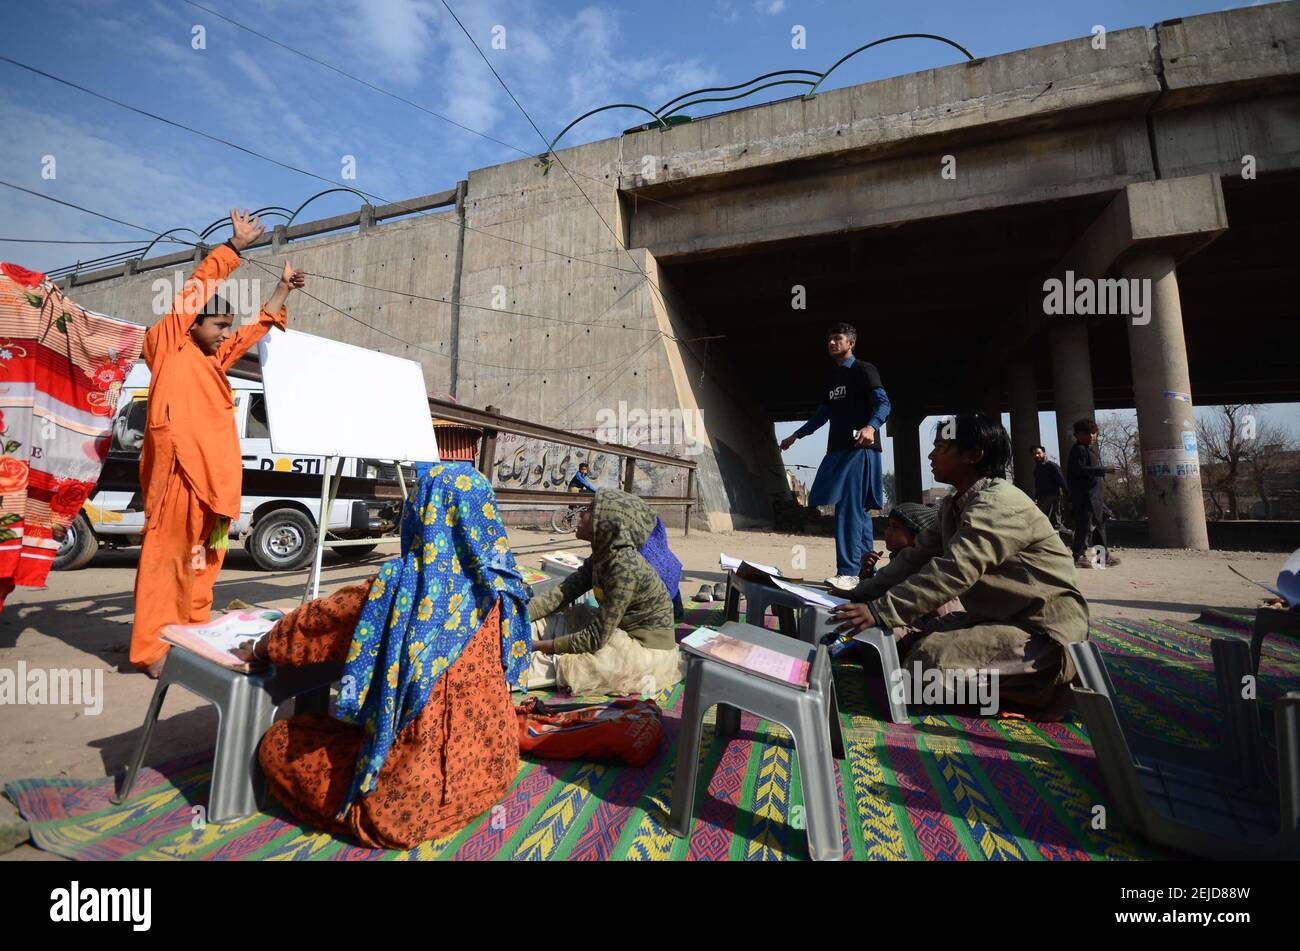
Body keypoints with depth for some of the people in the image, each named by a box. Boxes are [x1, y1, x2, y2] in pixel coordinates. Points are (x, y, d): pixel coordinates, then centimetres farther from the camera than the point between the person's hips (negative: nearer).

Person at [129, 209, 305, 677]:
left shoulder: (215, 357, 21)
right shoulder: (168, 345, 3)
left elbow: (257, 329, 29)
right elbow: (194, 289, -2)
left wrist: (284, 287, 29)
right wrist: (235, 246, 0)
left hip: (215, 476, 7)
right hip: (178, 472, -7)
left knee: (201, 562, 10)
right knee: (165, 559, -4)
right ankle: (151, 650, 2)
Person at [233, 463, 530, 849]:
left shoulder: (402, 583, -22)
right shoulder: (500, 585, -6)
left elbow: (317, 621, -6)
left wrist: (260, 649, 15)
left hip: (421, 784, -6)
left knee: (277, 745, 13)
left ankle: (373, 817, 9)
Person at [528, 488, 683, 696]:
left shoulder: (626, 568, -29)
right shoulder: (602, 555, -2)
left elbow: (595, 639, -26)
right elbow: (562, 593, -2)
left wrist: (539, 646, -19)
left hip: (649, 652, -8)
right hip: (624, 634, 8)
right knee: (544, 623, 1)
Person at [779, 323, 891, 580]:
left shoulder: (864, 370, -1)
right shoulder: (833, 376, 22)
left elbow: (883, 403, -13)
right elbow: (823, 414, 30)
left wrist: (871, 426, -34)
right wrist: (796, 435, 31)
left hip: (859, 449, -7)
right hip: (837, 449, 8)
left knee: (849, 508, -13)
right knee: (858, 509, 10)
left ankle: (848, 572, -12)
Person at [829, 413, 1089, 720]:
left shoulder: (998, 503, -22)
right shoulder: (954, 506, 8)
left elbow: (953, 571, -34)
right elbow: (916, 557, 4)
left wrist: (880, 611, -38)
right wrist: (859, 597, -6)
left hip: (1043, 631, -9)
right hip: (997, 617, 9)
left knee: (928, 660, -25)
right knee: (901, 639, 3)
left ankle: (1041, 689, -4)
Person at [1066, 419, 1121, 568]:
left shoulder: (1091, 450, 22)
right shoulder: (1078, 449, -10)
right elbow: (1080, 470, -21)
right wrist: (1104, 469, -23)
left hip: (1096, 495, 11)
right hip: (1085, 494, -11)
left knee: (1100, 523, 15)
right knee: (1086, 524, -12)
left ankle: (1104, 555, 24)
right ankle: (1079, 556, -8)